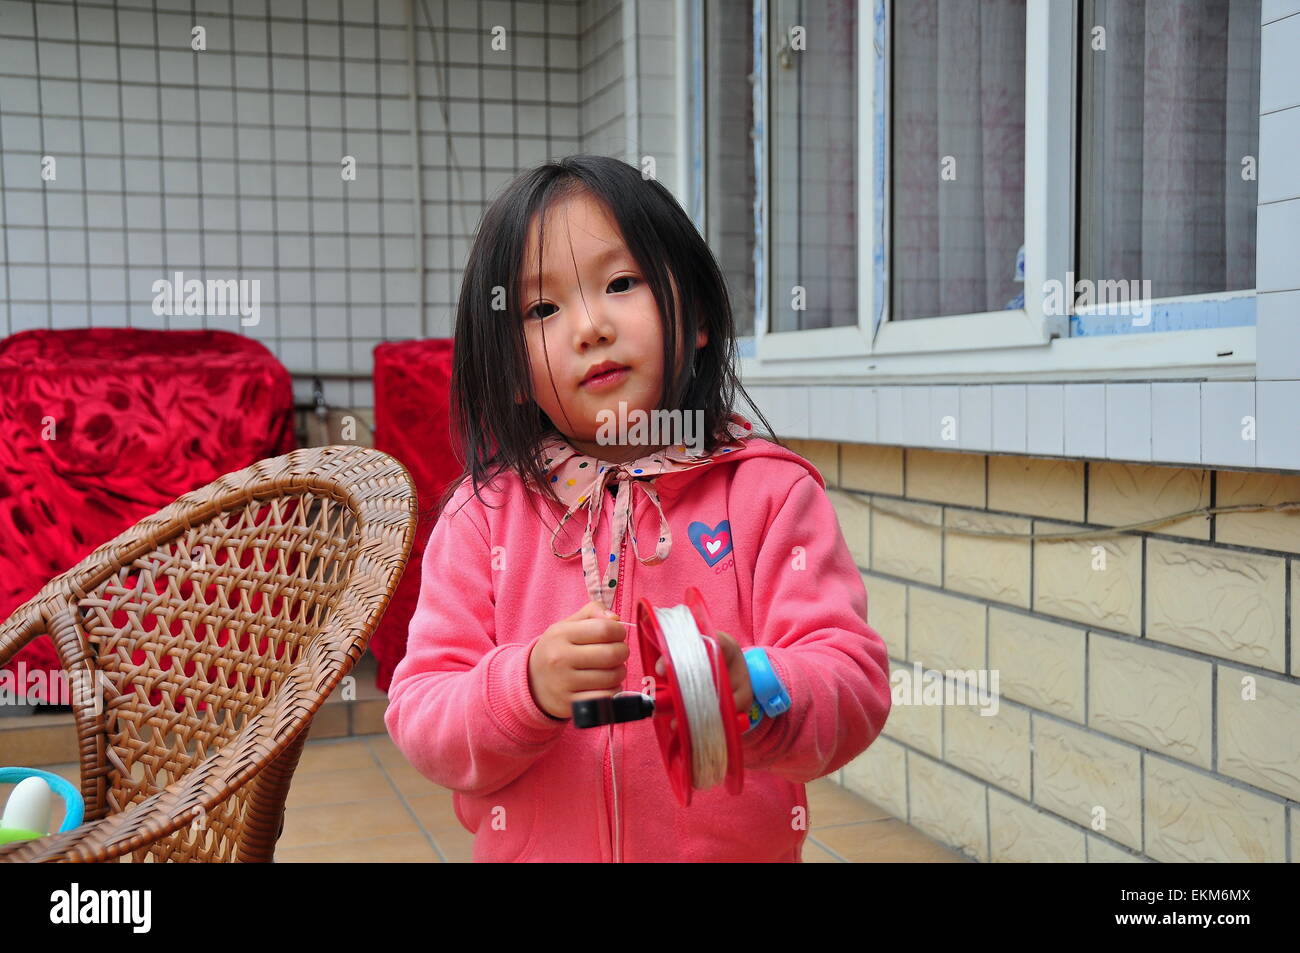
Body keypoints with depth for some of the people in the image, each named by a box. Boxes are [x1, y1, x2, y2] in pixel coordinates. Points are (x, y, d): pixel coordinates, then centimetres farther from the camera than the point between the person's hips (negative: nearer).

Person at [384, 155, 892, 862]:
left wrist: (753, 693, -35)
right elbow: (417, 718, -11)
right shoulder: (483, 516, -7)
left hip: (739, 845, -1)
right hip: (530, 847, 1)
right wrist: (527, 689, -29)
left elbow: (857, 685, -16)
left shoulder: (768, 492, -10)